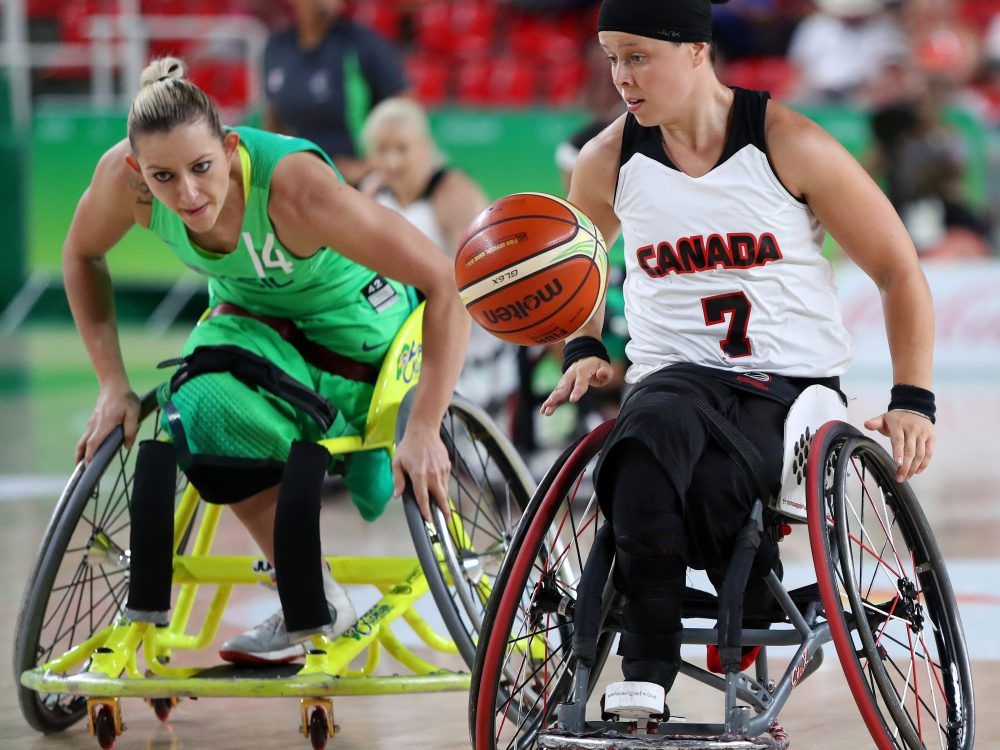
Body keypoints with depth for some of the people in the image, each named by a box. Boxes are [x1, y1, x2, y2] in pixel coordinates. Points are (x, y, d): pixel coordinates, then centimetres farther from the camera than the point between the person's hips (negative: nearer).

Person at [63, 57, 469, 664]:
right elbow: (83, 257, -3)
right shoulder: (124, 178, -27)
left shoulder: (296, 188, -40)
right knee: (201, 409, -27)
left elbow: (446, 283, -38)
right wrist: (114, 384, -9)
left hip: (355, 331, -3)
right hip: (254, 318, 3)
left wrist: (424, 430, -41)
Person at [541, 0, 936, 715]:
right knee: (647, 435, -37)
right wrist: (583, 351, 10)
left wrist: (912, 400, -6)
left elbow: (899, 273, 2)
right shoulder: (609, 161, 4)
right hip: (676, 373, 2)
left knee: (713, 486, -36)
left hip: (793, 381, -2)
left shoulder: (790, 145, -5)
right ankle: (645, 677, -36)